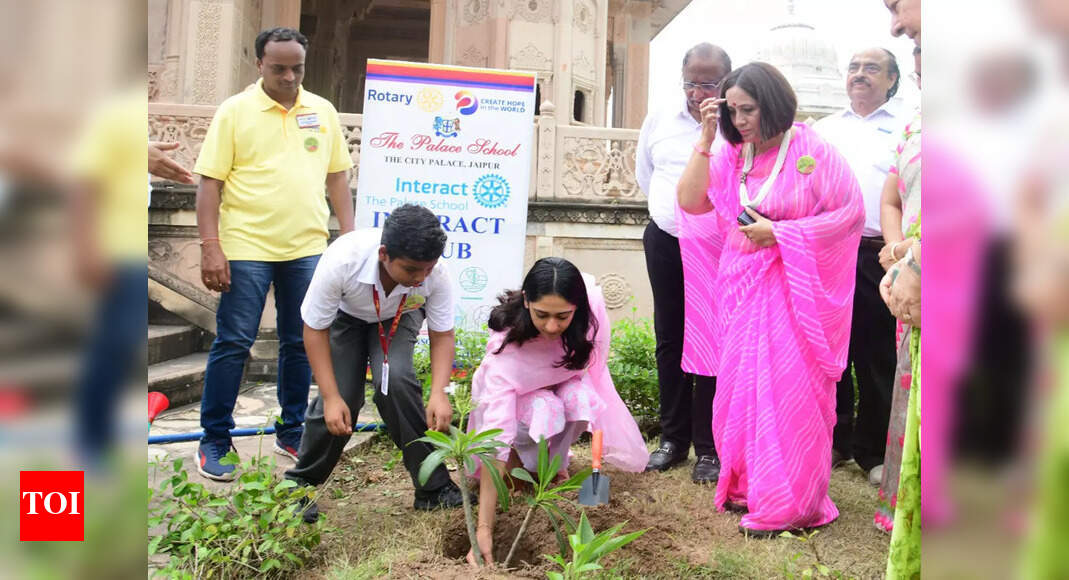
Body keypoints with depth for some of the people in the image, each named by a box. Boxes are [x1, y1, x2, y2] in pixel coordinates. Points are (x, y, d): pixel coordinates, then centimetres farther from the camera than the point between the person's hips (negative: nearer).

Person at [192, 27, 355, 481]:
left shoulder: (323, 111, 9)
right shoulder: (234, 111, -2)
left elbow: (337, 176, 13)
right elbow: (210, 181, -4)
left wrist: (349, 235, 7)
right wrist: (210, 247, -11)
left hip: (307, 249, 4)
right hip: (246, 250, -3)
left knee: (300, 343, 11)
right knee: (233, 344, 1)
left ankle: (292, 433, 25)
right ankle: (214, 441, 14)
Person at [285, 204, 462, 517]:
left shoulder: (436, 272, -35)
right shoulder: (342, 260, -40)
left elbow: (442, 335, -20)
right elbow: (315, 330, -26)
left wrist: (438, 393, -34)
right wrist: (331, 397, -28)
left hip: (398, 316, 1)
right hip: (346, 316, 0)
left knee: (395, 380, -26)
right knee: (341, 399, -14)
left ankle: (434, 489, -11)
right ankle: (299, 485, 13)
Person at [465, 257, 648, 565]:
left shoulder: (591, 302, -32)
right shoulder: (505, 346, -39)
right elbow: (496, 436, -42)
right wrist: (484, 531, -46)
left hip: (569, 381, 3)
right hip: (515, 394, -3)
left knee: (580, 400, -29)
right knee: (543, 413, -34)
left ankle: (556, 460, 0)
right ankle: (518, 459, -3)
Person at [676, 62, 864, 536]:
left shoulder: (812, 152, -7)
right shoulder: (730, 155, 6)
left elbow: (851, 211, -9)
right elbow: (690, 201, -3)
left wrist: (780, 233, -15)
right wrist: (705, 138, -7)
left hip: (794, 291, -5)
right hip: (740, 289, 5)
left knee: (788, 391, -2)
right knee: (738, 387, 8)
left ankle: (787, 503, 12)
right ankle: (746, 486, 25)